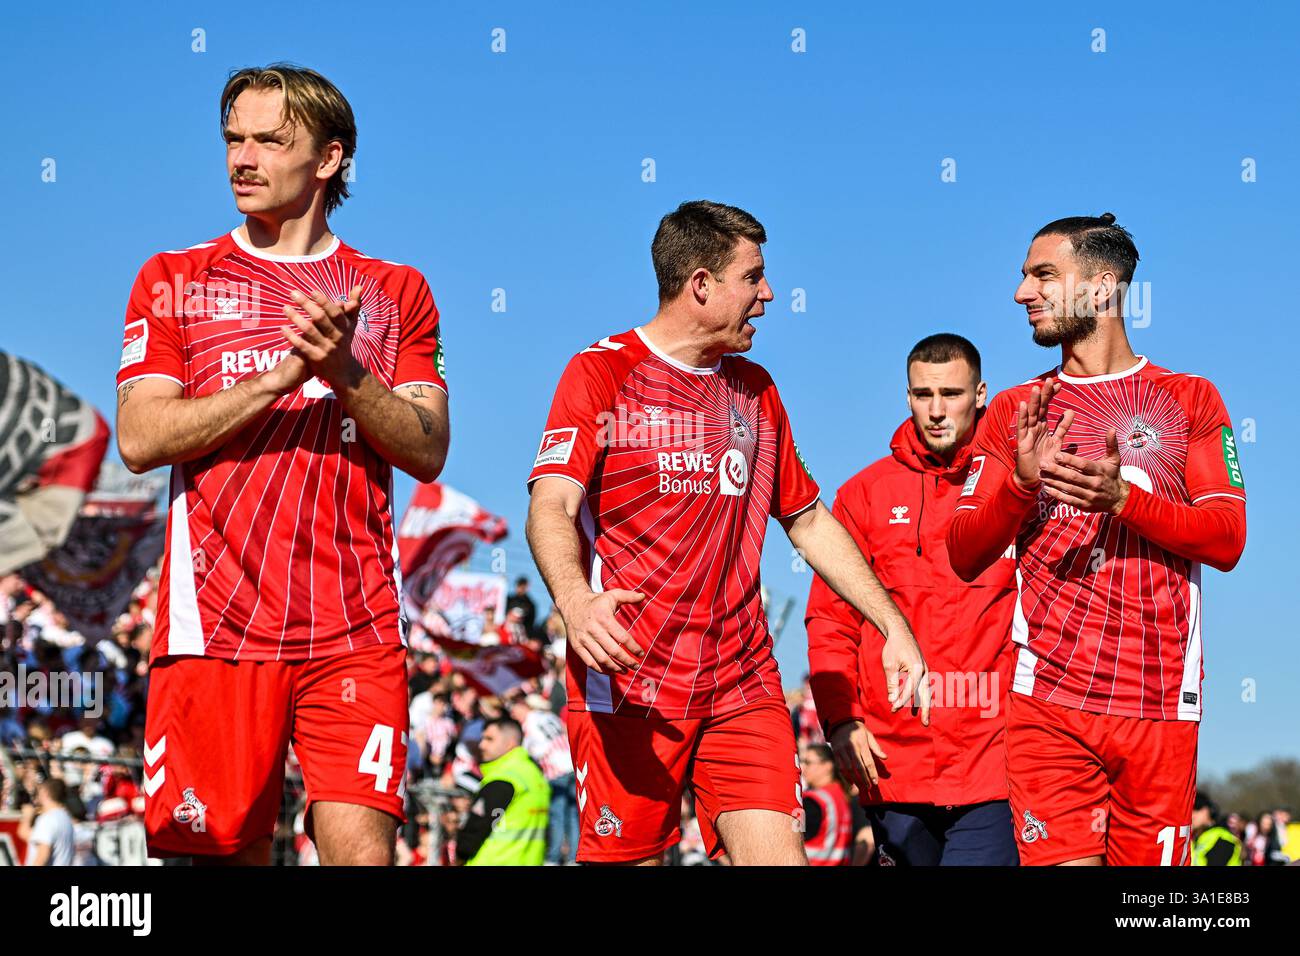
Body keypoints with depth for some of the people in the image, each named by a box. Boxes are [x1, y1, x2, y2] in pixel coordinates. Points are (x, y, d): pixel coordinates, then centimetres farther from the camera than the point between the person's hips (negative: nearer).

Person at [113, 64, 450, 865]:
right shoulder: (174, 281, 11)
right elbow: (139, 439, -1)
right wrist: (278, 378, -11)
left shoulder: (395, 293, 13)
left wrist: (347, 373, -12)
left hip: (355, 628, 0)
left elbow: (428, 451, 5)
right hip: (215, 620, 0)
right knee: (227, 849, 0)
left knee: (362, 849, -12)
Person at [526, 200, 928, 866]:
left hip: (742, 685, 5)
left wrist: (892, 624, 19)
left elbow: (809, 520, 27)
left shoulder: (755, 389, 19)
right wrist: (575, 601, -33)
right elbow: (551, 507, -13)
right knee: (628, 856, -5)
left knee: (777, 853, -10)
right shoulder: (602, 371, 0)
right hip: (627, 681, -5)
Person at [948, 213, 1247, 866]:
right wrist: (1021, 482, -11)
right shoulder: (1014, 412, 13)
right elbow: (964, 558, 7)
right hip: (1050, 699, 0)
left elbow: (1227, 541, -1)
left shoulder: (1190, 400, 9)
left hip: (1160, 703, 0)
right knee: (1063, 860, -13)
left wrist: (1123, 497, -15)